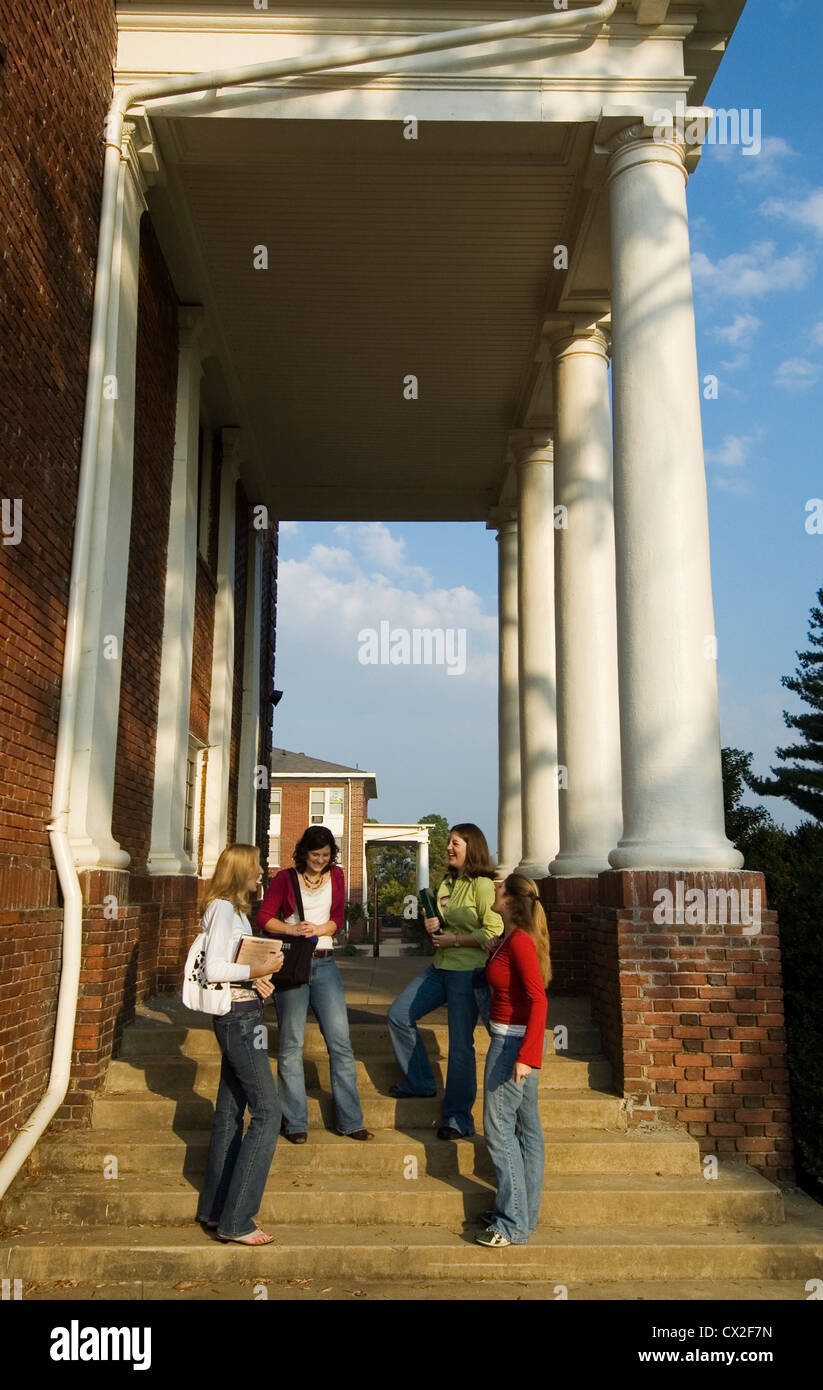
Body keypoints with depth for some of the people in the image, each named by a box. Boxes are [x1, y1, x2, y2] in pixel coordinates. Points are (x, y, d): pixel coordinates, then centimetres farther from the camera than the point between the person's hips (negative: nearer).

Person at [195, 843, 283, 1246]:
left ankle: (214, 1210, 24)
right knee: (267, 1112, -8)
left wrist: (255, 978, 1)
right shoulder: (223, 909, -14)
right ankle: (235, 1220, -3)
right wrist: (254, 971, -13)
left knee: (230, 1112, 14)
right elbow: (212, 968, -21)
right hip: (239, 1016, -10)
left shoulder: (233, 909, 16)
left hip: (238, 1018, 10)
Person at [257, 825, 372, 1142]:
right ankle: (295, 1122, 11)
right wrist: (292, 929, -17)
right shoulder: (285, 878, 1)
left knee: (340, 1041, -1)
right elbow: (264, 918, -1)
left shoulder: (336, 875, 9)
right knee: (291, 1043, 2)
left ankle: (350, 1121, 8)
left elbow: (337, 919, 5)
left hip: (324, 963, 3)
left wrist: (317, 929, -16)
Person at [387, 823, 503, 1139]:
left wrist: (455, 941, -17)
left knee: (460, 1045, -2)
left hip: (467, 972, -9)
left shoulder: (482, 885, -12)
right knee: (398, 1015, 6)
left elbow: (494, 932, -18)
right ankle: (420, 1082, 22)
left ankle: (458, 1119, 11)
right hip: (439, 968, 9)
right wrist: (431, 927, 4)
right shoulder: (446, 883, 14)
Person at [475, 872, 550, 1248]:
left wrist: (524, 1055, -27)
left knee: (499, 1126, -4)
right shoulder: (510, 939, 9)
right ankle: (525, 1213, 25)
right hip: (513, 1040, 10)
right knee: (526, 1127, 15)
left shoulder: (520, 941, -19)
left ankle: (513, 1224, 4)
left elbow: (538, 1000, -25)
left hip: (513, 1042, -10)